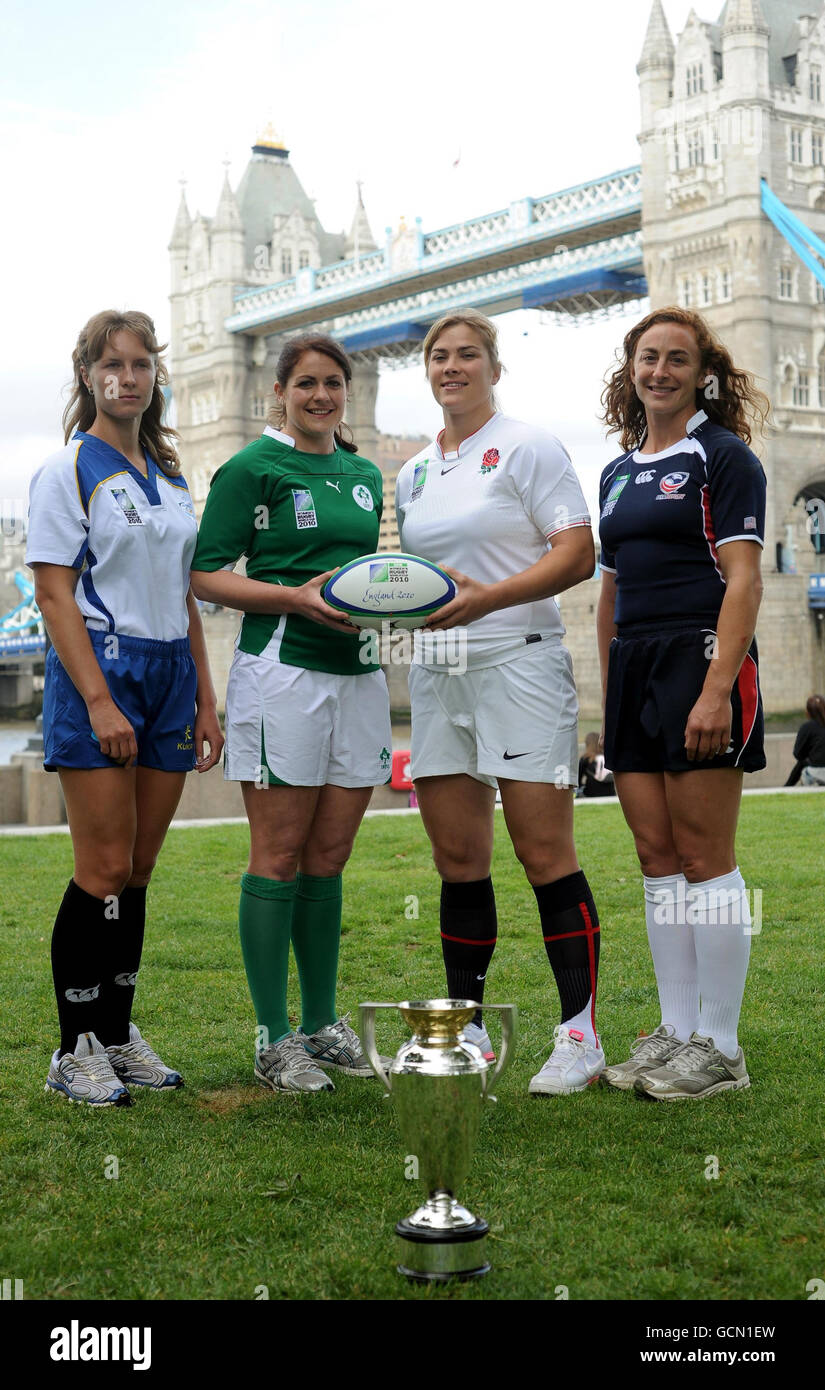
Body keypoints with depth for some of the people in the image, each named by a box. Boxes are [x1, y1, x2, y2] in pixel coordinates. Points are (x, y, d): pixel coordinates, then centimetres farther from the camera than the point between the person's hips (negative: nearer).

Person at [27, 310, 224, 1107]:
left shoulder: (170, 477, 16)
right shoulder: (68, 470, -3)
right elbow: (54, 593, -10)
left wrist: (204, 698, 13)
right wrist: (99, 698, -18)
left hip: (168, 674, 6)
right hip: (99, 665, -6)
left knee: (138, 870, 7)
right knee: (106, 869, -6)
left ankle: (118, 1035, 16)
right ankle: (76, 1049, 5)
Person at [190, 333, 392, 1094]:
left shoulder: (364, 474, 18)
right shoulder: (253, 467, -1)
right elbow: (206, 575, -5)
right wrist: (296, 597, -17)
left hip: (358, 673, 6)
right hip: (283, 669, -6)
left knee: (329, 858, 9)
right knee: (279, 856, -3)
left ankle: (323, 1026, 18)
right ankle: (274, 1039, 4)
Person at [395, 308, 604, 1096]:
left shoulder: (526, 448, 0)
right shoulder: (413, 474, 19)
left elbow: (577, 554, -9)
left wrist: (487, 597, -20)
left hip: (518, 660, -6)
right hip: (437, 671, 6)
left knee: (545, 855, -8)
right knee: (458, 861, 7)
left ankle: (580, 1036, -1)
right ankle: (467, 1032, 15)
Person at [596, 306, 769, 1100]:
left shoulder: (723, 457, -3)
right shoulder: (619, 473, 18)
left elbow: (743, 580, -12)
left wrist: (717, 689, -21)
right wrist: (608, 692, 16)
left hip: (700, 658, -7)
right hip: (632, 669, 7)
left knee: (705, 861, -5)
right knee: (657, 860, 8)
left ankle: (719, 1048, 2)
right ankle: (675, 1032, 15)